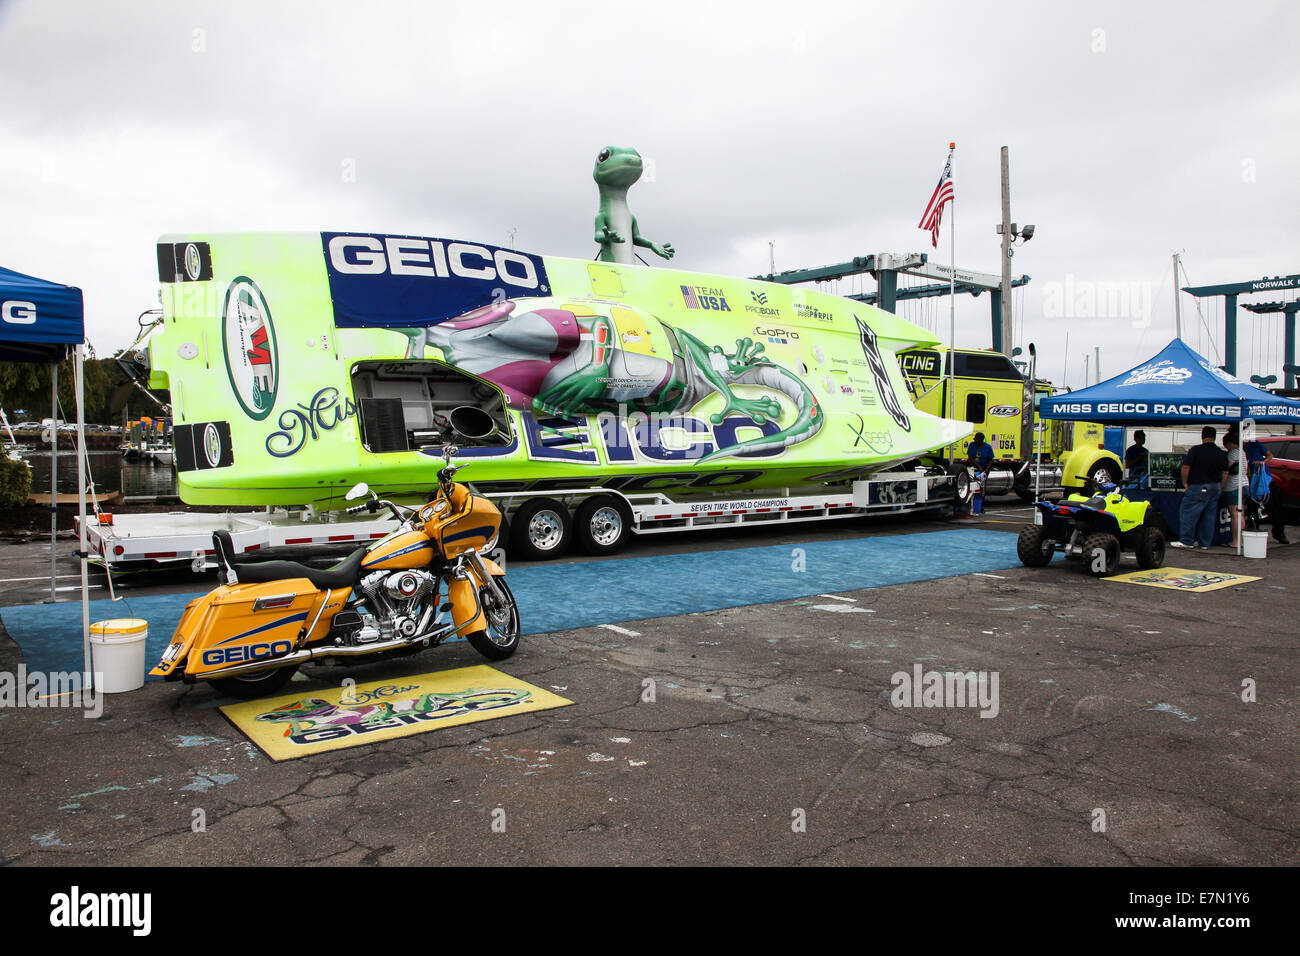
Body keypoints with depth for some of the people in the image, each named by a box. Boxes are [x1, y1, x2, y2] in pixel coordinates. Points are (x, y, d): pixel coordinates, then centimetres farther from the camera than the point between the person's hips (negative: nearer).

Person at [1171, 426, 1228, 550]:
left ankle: (1186, 541, -3)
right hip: (1215, 488, 6)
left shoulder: (1196, 450, -10)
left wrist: (1185, 482, -3)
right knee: (1209, 516, 9)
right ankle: (1205, 542, 13)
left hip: (1198, 487, -6)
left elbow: (1185, 467, -14)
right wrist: (1219, 487, 18)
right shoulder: (1221, 453, 8)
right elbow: (1225, 473, 11)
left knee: (1188, 513, -1)